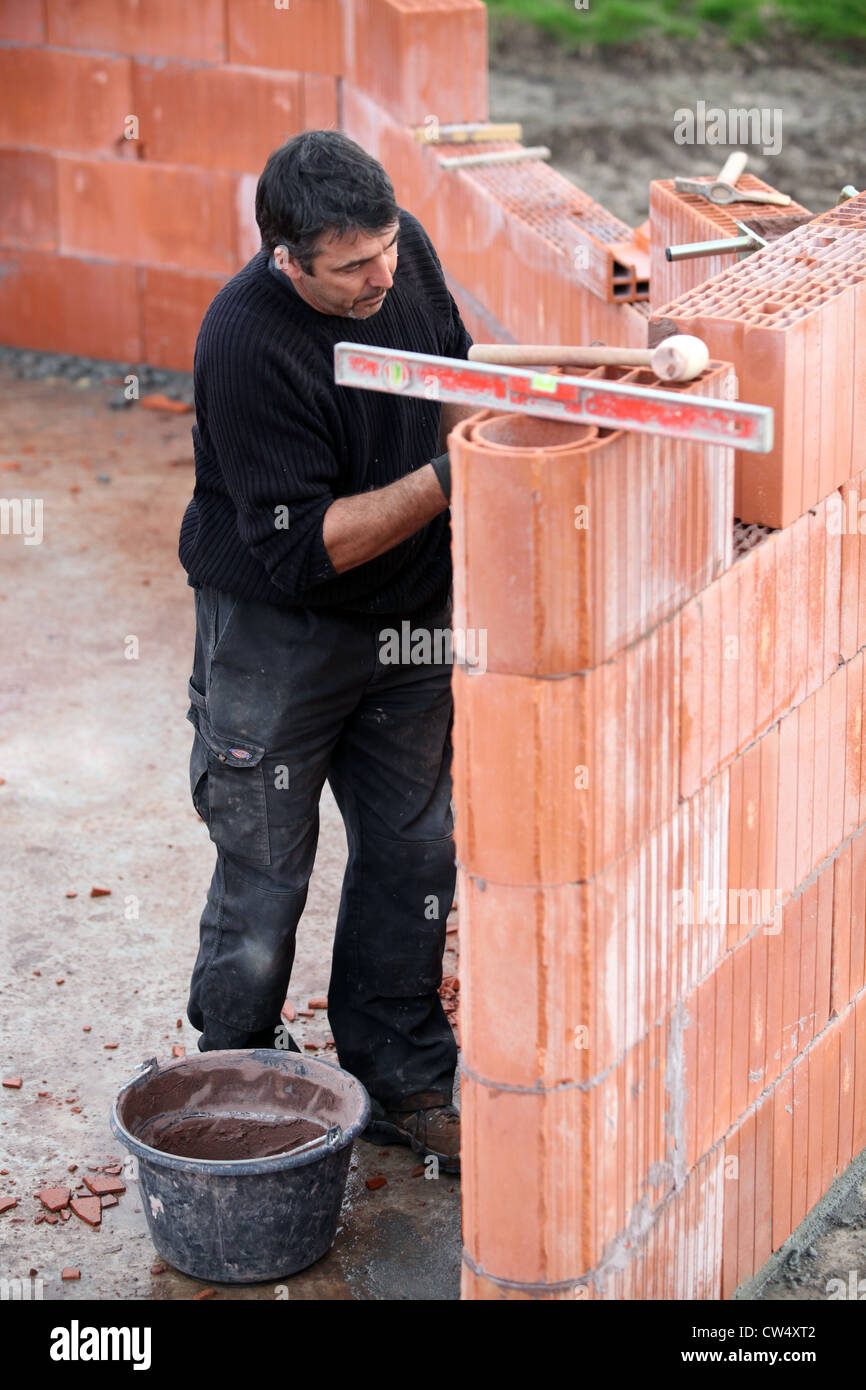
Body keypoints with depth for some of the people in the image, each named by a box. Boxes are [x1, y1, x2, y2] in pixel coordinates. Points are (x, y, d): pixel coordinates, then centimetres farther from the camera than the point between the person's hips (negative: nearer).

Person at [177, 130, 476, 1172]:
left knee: (415, 849, 12)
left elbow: (451, 373, 14)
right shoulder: (247, 344, -29)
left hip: (410, 616, 6)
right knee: (266, 873, 5)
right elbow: (301, 546, -28)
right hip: (276, 631, -6)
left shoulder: (404, 247, -8)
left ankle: (400, 1080, 28)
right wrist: (442, 482, -32)